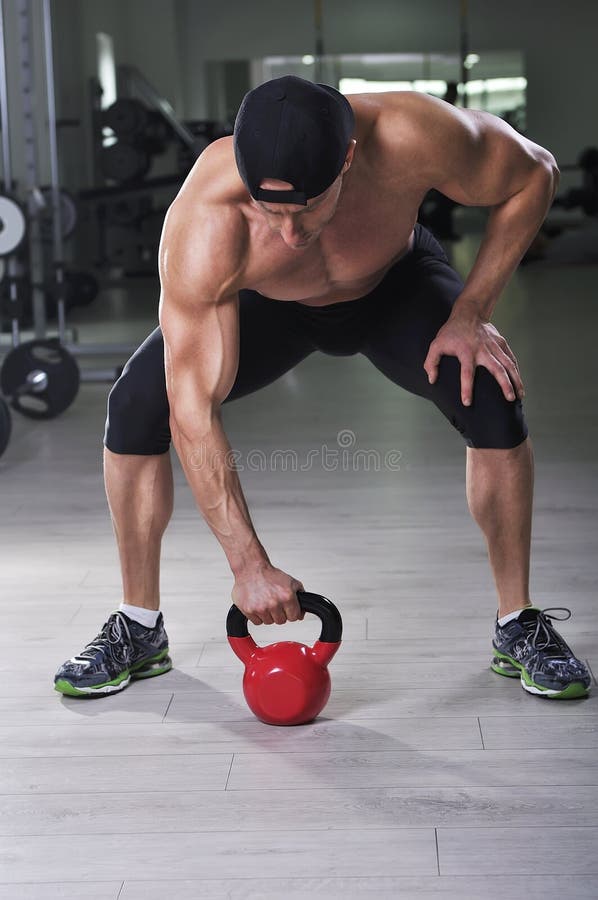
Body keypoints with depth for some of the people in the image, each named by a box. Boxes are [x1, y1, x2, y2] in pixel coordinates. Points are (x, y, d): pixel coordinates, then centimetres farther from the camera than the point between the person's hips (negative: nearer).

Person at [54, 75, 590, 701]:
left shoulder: (414, 136, -40)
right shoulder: (203, 225, -41)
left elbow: (535, 174, -19)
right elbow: (193, 411, -37)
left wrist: (471, 313, -24)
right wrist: (248, 563, -38)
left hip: (395, 284, 0)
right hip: (268, 304, 0)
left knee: (491, 396, -26)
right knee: (137, 404, -19)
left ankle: (519, 627, -6)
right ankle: (138, 630, 0)